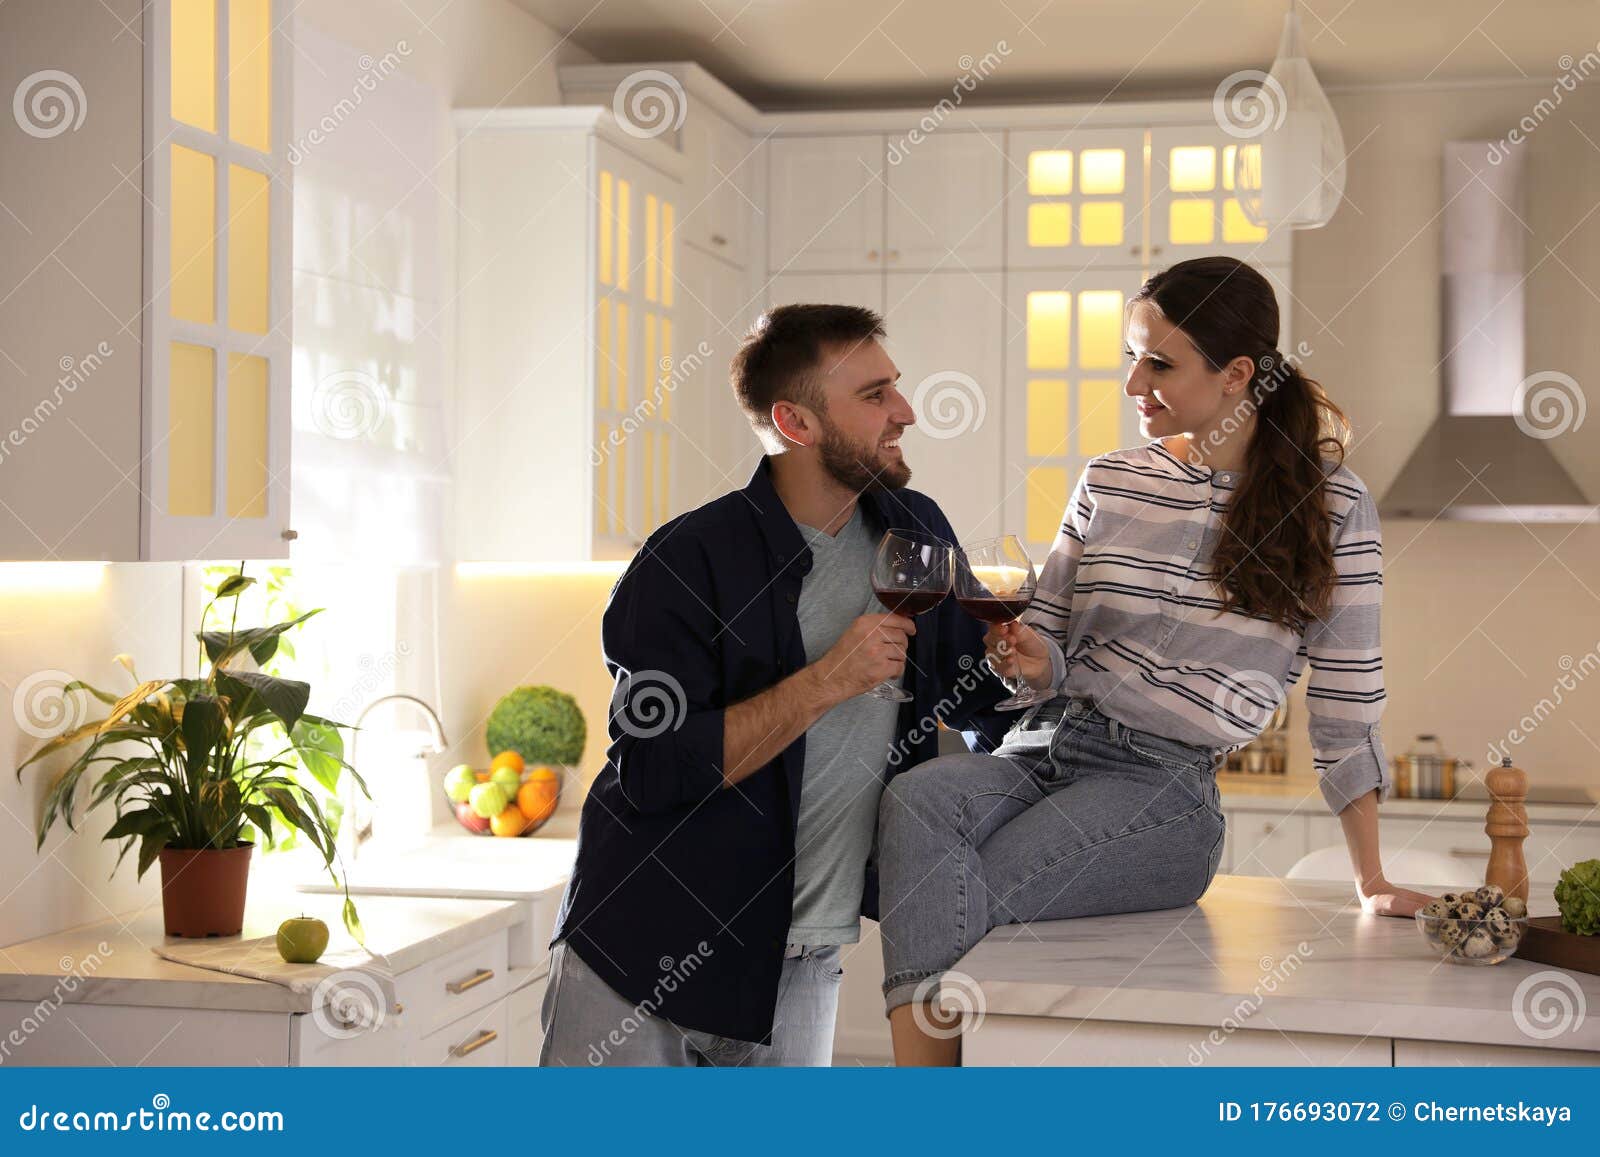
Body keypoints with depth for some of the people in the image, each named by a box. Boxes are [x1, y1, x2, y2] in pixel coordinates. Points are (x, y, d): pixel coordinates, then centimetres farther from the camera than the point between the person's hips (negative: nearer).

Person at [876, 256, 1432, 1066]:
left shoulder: (1330, 506, 2)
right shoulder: (1110, 482, 13)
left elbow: (1346, 703, 5)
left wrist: (1371, 883, 6)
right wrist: (1029, 656, -8)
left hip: (1166, 786, -4)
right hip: (1043, 748, 4)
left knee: (949, 900, -31)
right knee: (915, 799, -32)